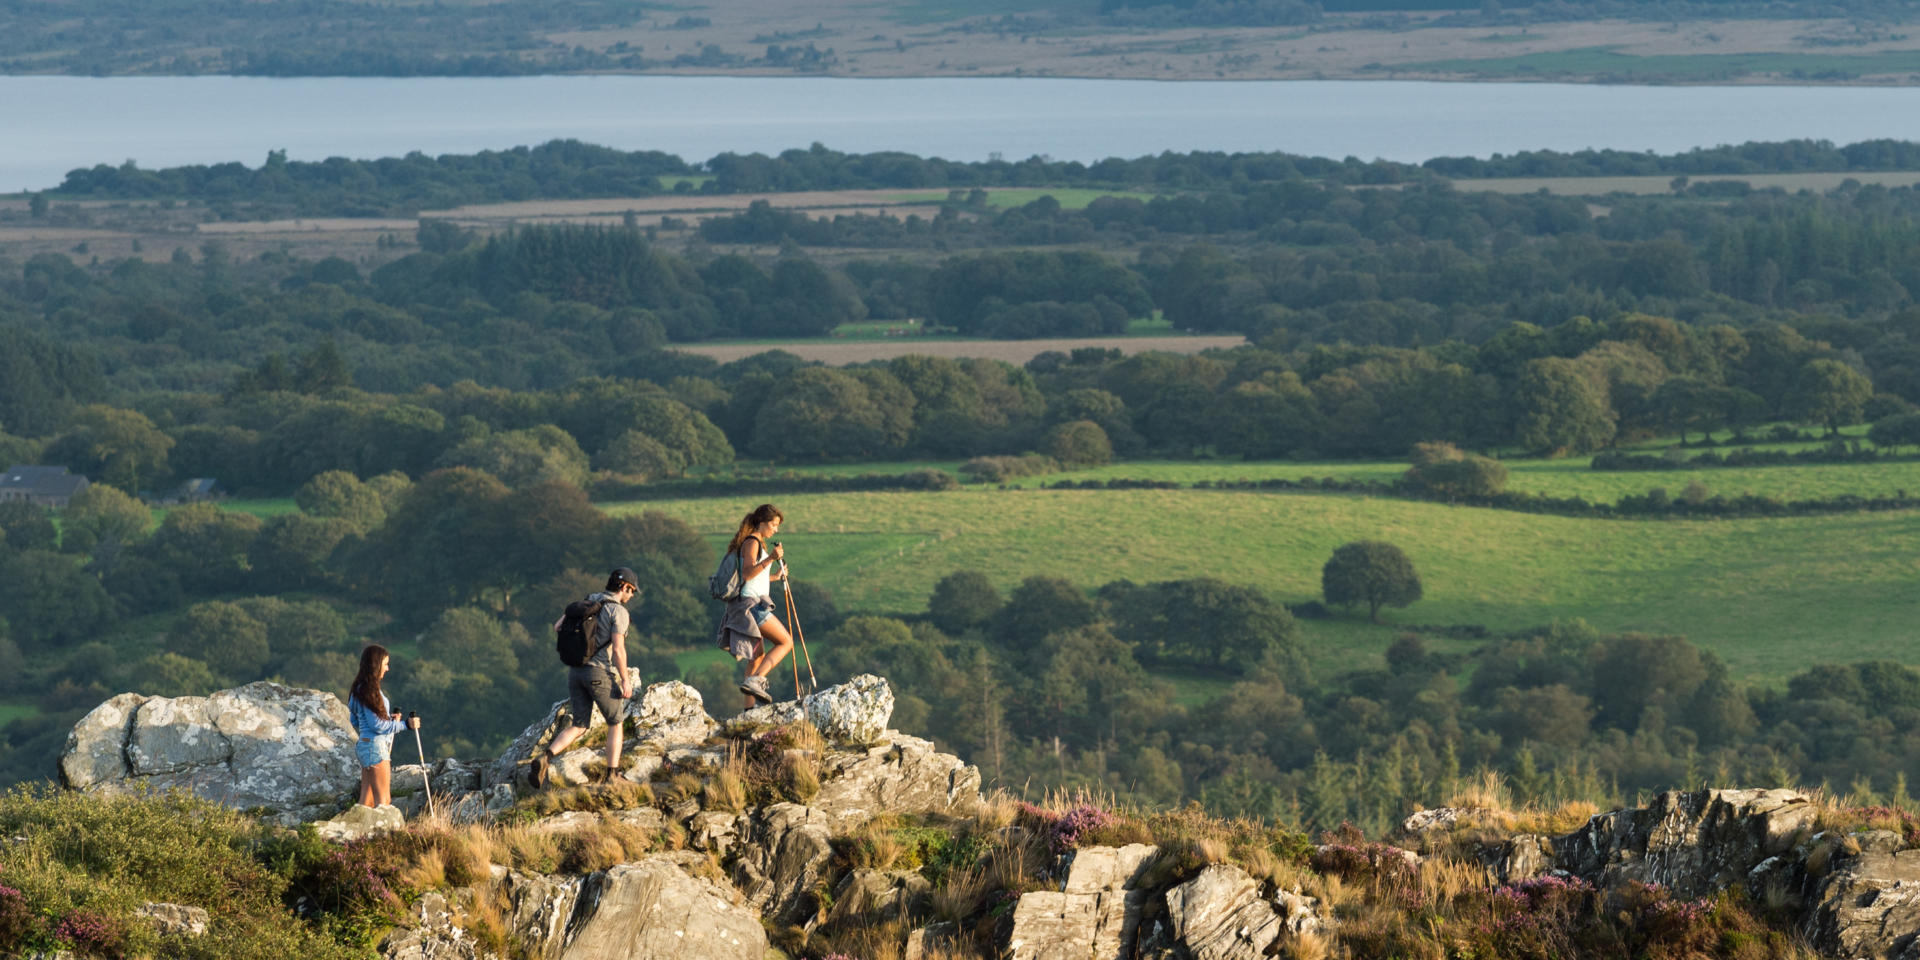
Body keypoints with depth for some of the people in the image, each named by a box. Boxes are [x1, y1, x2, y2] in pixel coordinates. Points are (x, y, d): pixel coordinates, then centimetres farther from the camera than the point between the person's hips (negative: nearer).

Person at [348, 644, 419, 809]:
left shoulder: (359, 689, 13)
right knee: (383, 801, -8)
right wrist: (405, 724, -14)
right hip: (375, 747, -10)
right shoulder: (369, 690, -16)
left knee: (367, 801, 9)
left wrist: (388, 719, 16)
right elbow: (377, 725, -18)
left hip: (365, 745, 10)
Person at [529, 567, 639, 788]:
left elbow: (557, 627, 15)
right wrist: (625, 680, -11)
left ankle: (544, 758, -17)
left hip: (576, 671, 6)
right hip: (601, 673, -6)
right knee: (615, 723, 14)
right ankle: (611, 776, 10)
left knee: (578, 726, 8)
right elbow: (618, 648, -17)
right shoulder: (618, 611, -9)